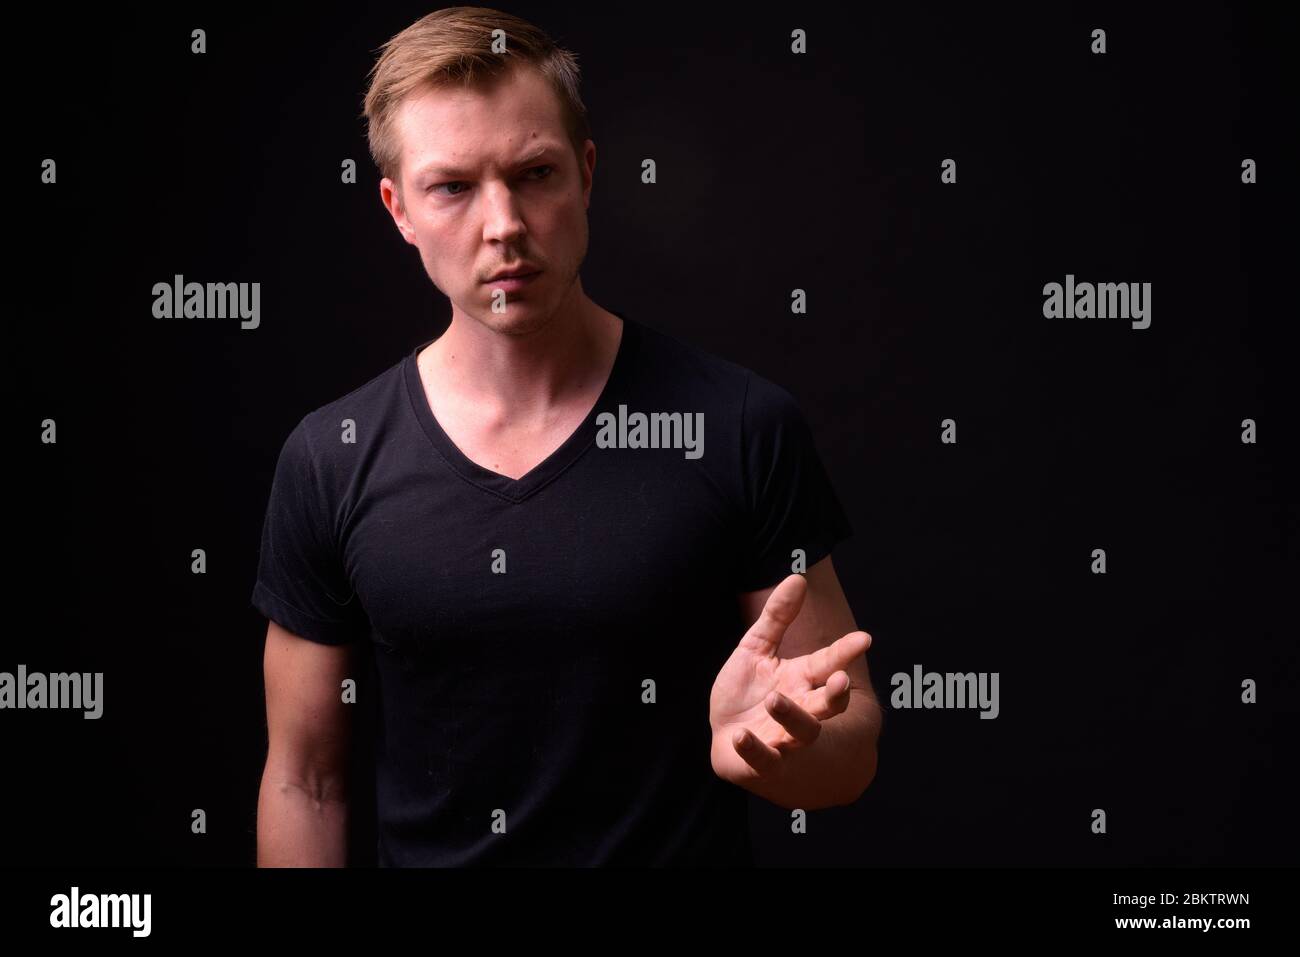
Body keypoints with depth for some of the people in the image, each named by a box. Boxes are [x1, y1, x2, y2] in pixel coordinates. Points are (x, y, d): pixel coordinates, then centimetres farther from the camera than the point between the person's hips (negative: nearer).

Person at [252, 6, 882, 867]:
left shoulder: (744, 429, -15)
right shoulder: (330, 463, -10)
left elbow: (852, 752, -10)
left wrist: (766, 749, -28)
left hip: (699, 846, -1)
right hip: (425, 848, 2)